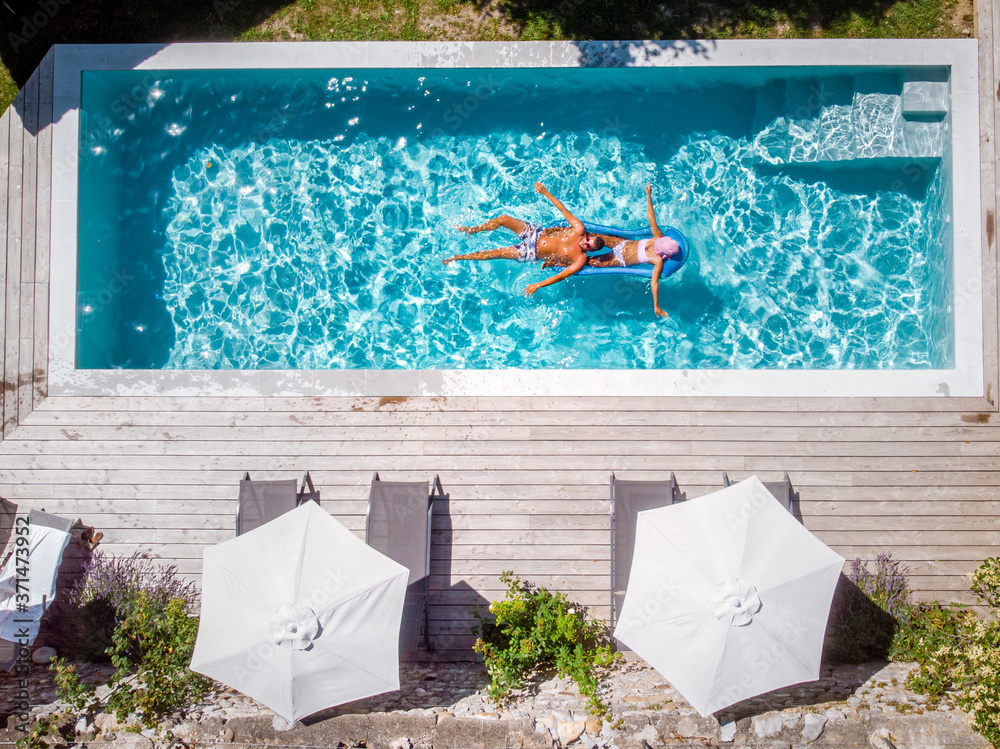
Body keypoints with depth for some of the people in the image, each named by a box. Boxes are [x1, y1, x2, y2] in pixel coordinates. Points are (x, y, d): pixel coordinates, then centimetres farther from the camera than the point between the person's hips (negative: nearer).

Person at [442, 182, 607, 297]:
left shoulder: (581, 260, -21)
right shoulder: (579, 230, -10)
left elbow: (562, 276, -25)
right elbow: (563, 209, -5)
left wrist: (539, 285, -31)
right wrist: (546, 192, -7)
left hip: (531, 254, -4)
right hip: (535, 234, 4)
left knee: (496, 253, -10)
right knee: (503, 219, -10)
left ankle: (459, 257, 9)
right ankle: (472, 230, 16)